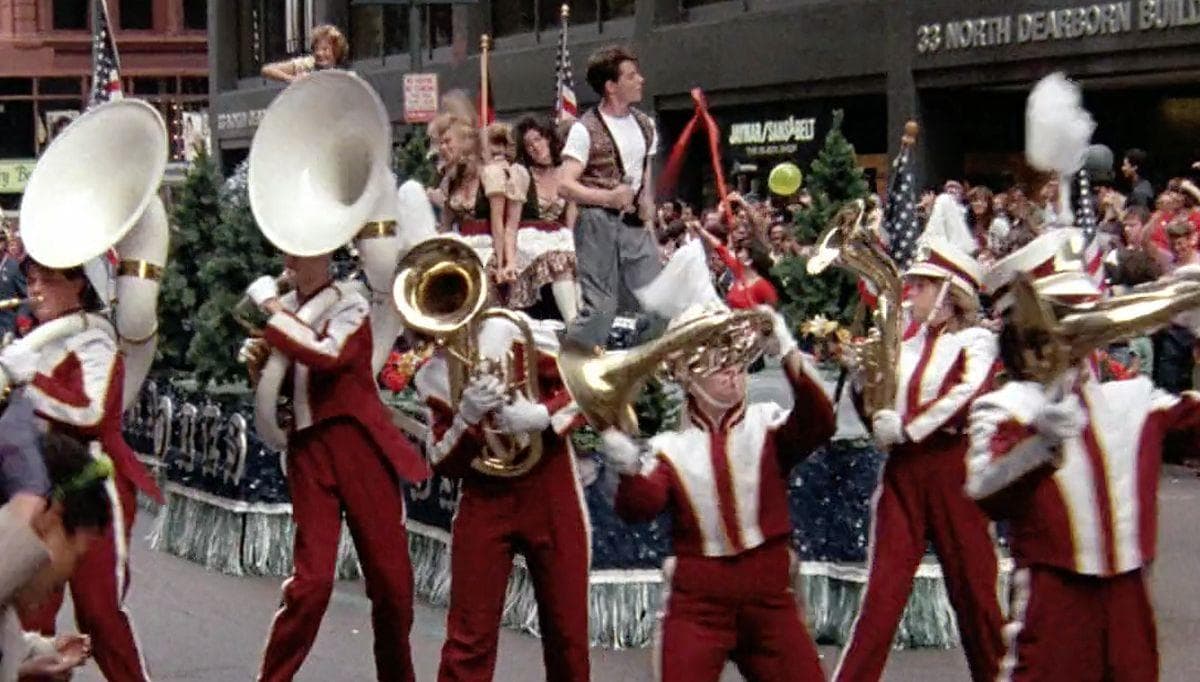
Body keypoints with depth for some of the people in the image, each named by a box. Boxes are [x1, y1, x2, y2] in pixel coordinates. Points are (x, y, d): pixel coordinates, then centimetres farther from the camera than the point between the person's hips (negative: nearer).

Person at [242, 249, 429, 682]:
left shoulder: (348, 302, 0)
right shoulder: (286, 309, 13)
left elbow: (328, 355, -21)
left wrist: (273, 309, -12)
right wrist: (258, 361, -1)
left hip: (359, 444, -3)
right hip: (308, 448, 3)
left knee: (390, 577, -1)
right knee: (311, 580, -10)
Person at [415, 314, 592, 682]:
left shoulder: (514, 330, -5)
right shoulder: (432, 377, 4)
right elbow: (444, 464, 0)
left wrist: (542, 415, -23)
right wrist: (467, 418, -19)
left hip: (552, 498, -1)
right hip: (485, 504, 2)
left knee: (567, 631, 6)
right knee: (469, 636, -2)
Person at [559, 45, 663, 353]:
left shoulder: (644, 125, 12)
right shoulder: (586, 129, -9)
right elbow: (566, 186, -13)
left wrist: (649, 222, 11)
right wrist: (608, 197, -25)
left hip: (635, 224, 6)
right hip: (599, 223, -6)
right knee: (599, 306, -7)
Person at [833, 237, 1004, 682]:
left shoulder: (974, 340, 0)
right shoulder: (906, 344, 15)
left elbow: (969, 394, -19)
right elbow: (879, 416, 16)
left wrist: (907, 427, -18)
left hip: (953, 472, -4)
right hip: (902, 472, 4)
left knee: (973, 590, 3)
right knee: (882, 593, 0)